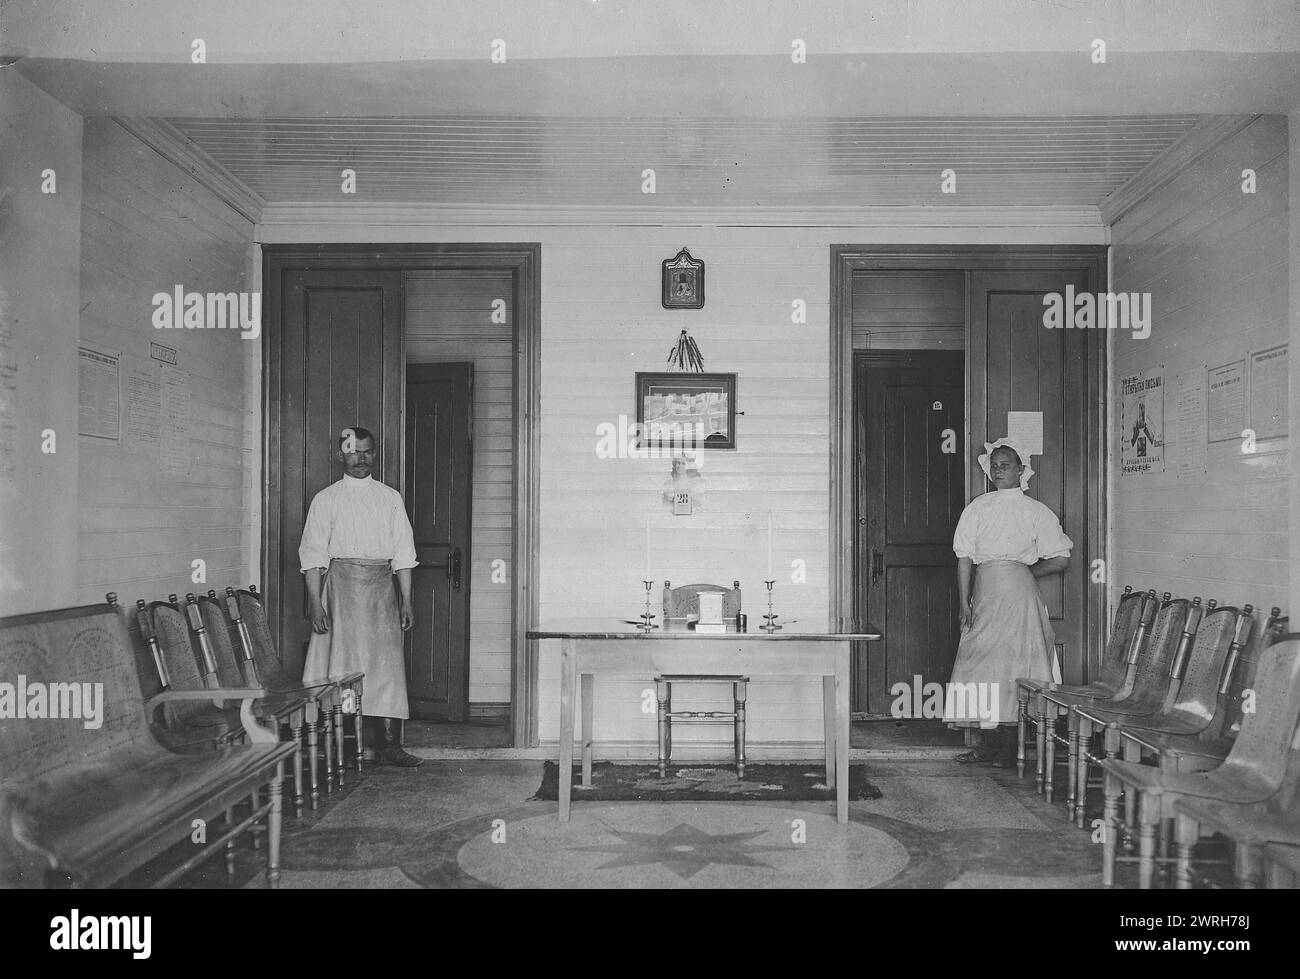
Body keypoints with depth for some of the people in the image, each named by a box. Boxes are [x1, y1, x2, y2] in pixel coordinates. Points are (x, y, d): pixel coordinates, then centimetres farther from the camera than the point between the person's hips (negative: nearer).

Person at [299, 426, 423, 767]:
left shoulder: (390, 497, 11)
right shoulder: (325, 500, 5)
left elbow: (403, 553, 9)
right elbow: (313, 554, 0)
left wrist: (406, 601, 2)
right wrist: (315, 603, -9)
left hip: (381, 587, 2)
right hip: (341, 585, -2)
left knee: (386, 664, -1)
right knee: (342, 662, -3)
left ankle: (389, 744, 3)